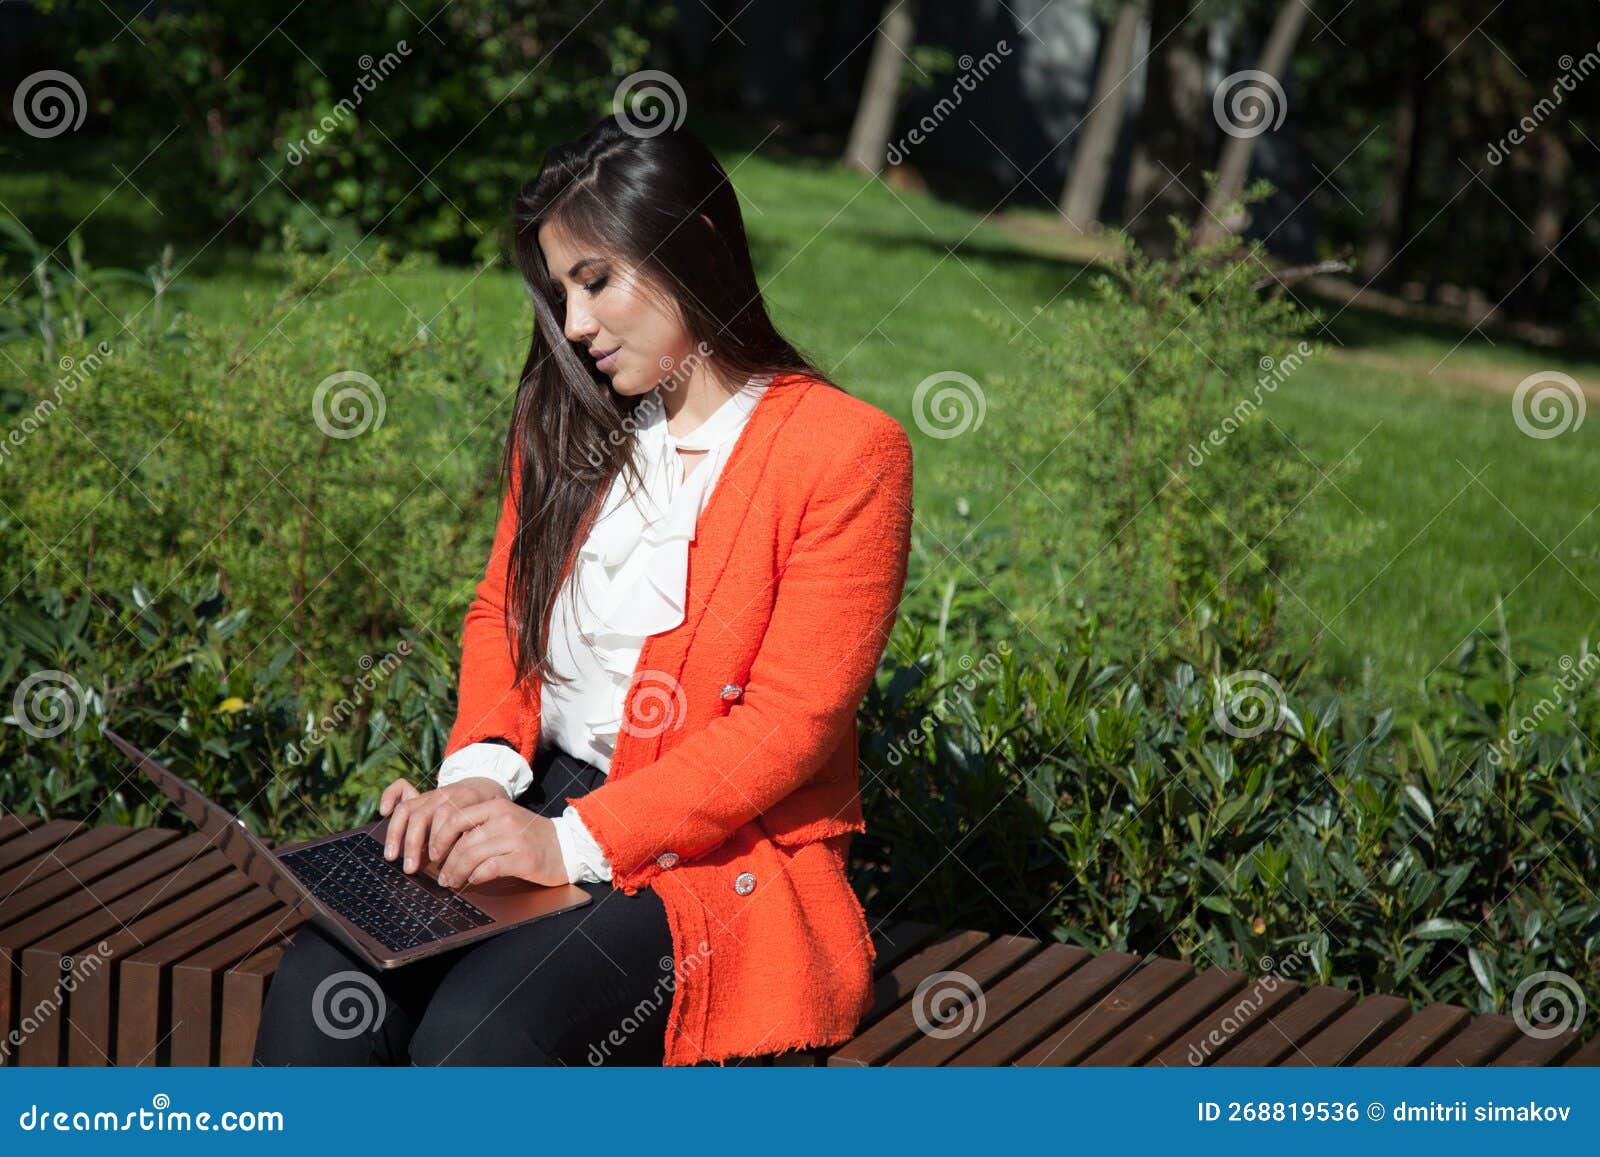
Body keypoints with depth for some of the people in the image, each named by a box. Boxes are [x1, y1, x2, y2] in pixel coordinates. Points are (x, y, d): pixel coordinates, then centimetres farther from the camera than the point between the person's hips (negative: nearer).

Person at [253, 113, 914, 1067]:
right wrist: (482, 768, -7)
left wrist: (577, 842, -19)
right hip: (540, 803, 6)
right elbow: (504, 611, 15)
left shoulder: (847, 452, -8)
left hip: (721, 852, -5)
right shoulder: (571, 422, 13)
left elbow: (790, 722, -13)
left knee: (475, 1034, -31)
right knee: (320, 991, -23)